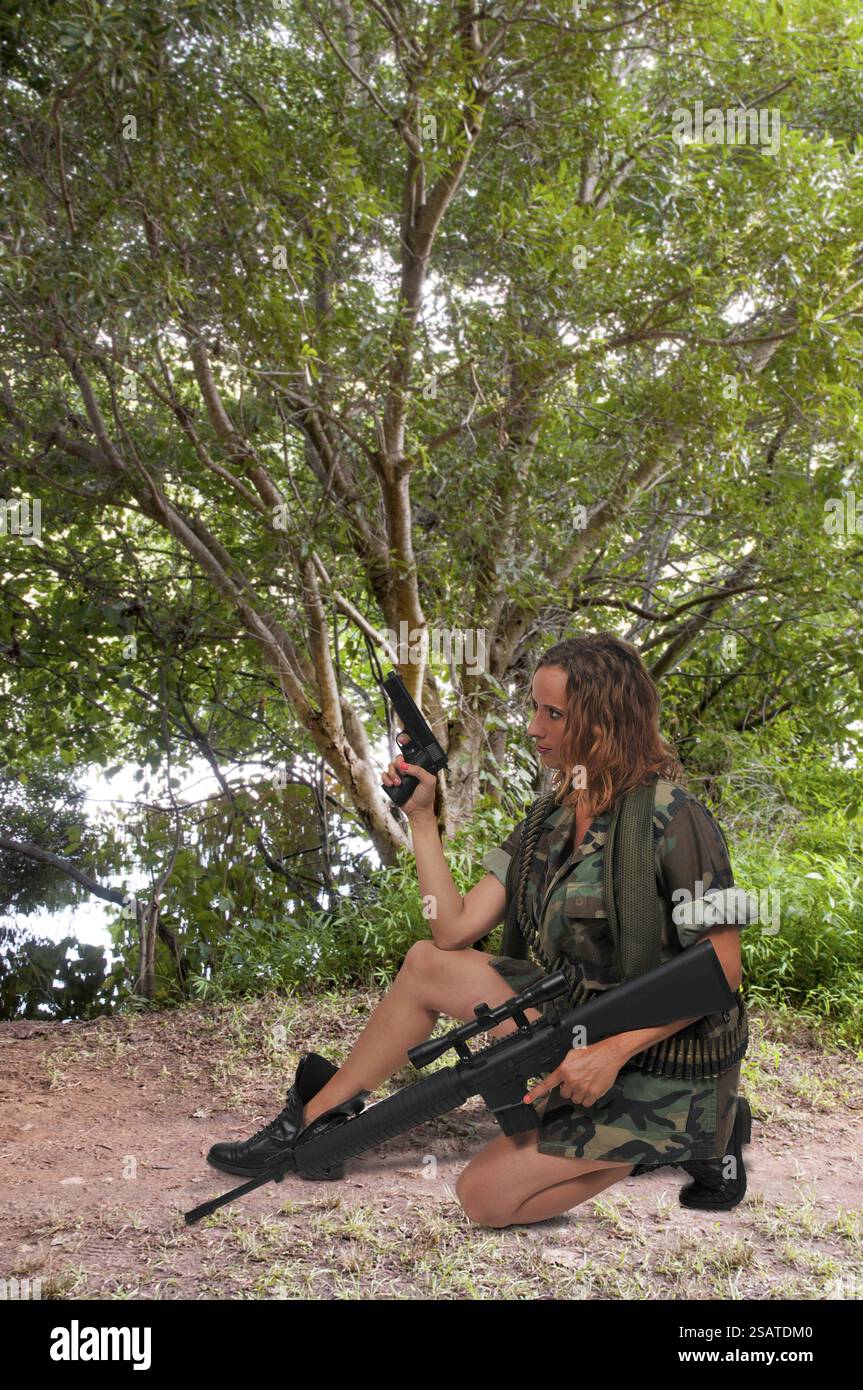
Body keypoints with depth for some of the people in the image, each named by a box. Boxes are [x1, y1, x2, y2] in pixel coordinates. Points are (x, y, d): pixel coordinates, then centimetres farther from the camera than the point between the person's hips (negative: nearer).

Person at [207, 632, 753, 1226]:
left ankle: (695, 1138, 2)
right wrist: (422, 817, -4)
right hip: (581, 1023, 8)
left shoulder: (673, 819, -22)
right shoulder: (554, 819, 3)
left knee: (485, 1195, -11)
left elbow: (723, 967, -20)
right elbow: (455, 929, 0)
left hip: (657, 1059, -7)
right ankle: (311, 1121, 11)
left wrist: (613, 1052, -26)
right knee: (427, 964, 1)